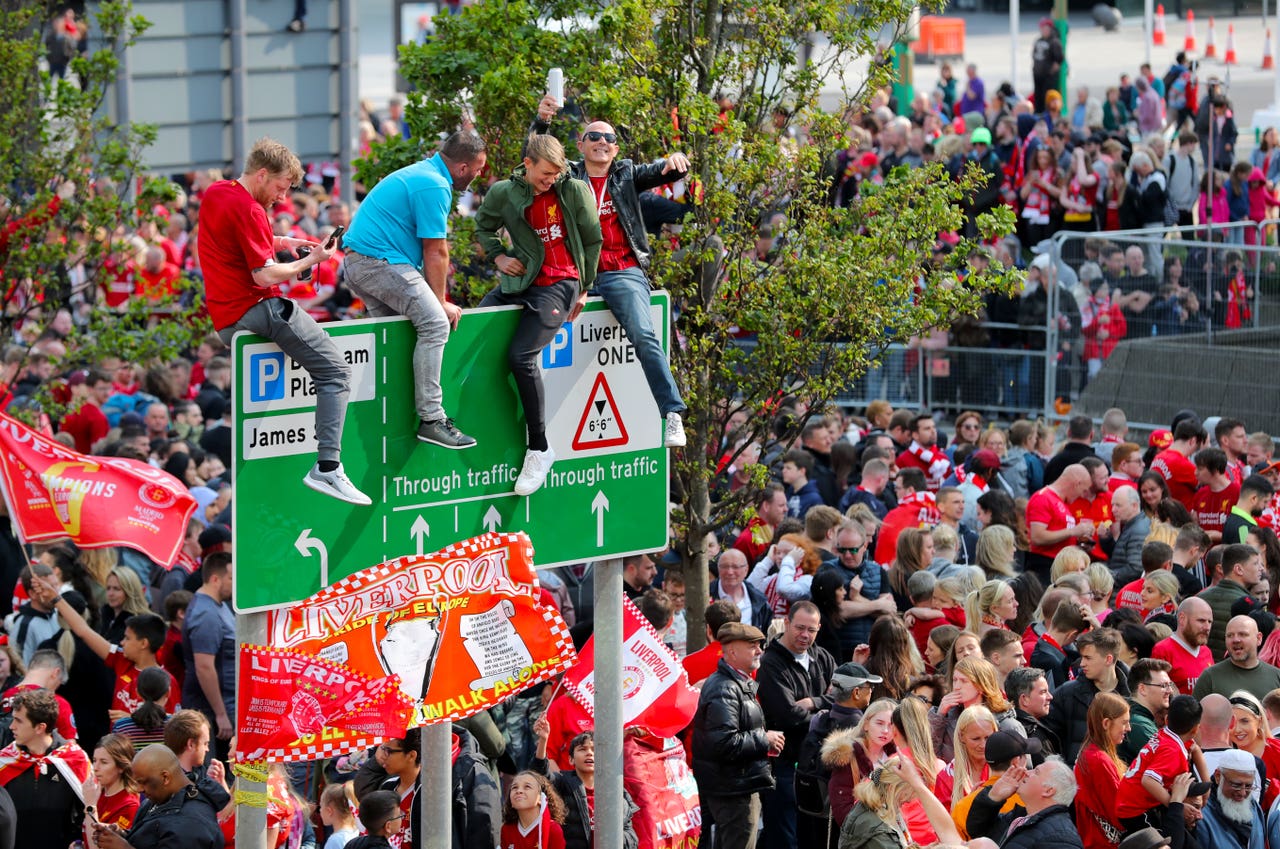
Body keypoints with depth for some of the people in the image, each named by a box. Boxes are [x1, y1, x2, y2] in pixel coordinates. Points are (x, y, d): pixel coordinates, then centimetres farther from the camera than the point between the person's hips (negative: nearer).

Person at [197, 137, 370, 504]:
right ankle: (327, 468, -23)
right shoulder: (248, 210, -16)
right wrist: (311, 260, -6)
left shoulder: (214, 193, 13)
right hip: (255, 307, -10)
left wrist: (277, 242, 19)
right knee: (335, 370, -12)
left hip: (224, 320, 10)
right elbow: (265, 275, -19)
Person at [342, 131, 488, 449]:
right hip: (381, 260, -11)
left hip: (358, 263, 11)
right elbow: (436, 252, -10)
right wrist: (442, 302, 0)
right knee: (435, 322, -15)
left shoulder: (422, 173, 20)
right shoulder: (435, 186, -13)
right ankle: (431, 420, -19)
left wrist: (436, 299, 24)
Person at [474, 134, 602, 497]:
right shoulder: (503, 193, 0)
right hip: (518, 280, 5)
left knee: (521, 356, -21)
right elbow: (483, 226, 19)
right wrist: (498, 256, 1)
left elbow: (593, 241, 4)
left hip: (559, 284, -5)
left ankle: (540, 448, -13)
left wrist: (584, 289, 6)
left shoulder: (575, 191, -6)